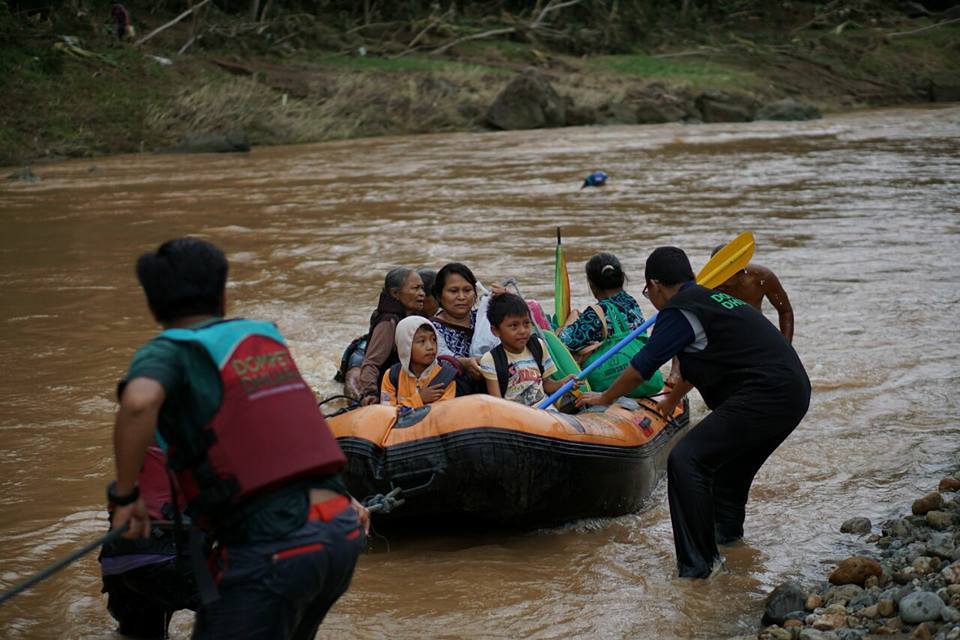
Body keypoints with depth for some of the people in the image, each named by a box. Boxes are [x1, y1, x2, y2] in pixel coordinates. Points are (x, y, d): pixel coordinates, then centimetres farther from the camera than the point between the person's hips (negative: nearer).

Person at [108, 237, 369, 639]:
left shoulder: (168, 352, -1)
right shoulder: (265, 336, 19)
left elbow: (139, 400, -23)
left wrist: (124, 495, -11)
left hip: (270, 548, -7)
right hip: (343, 532, 7)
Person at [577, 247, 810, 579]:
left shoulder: (679, 311, -5)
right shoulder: (714, 298, 25)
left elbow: (640, 368, 2)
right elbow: (695, 365, 43)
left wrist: (604, 398, 20)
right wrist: (672, 399, 59)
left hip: (763, 398, -10)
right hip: (795, 393, 10)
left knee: (686, 460, -16)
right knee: (730, 455, 34)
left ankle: (699, 564, -17)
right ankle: (728, 528, 55)